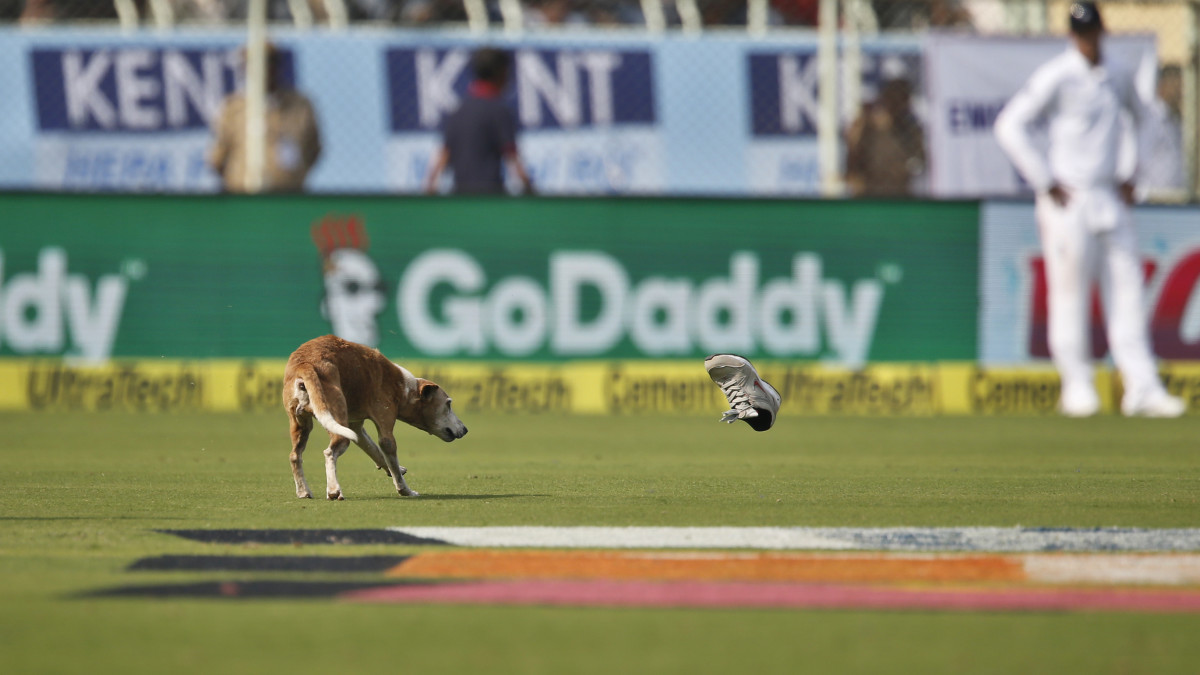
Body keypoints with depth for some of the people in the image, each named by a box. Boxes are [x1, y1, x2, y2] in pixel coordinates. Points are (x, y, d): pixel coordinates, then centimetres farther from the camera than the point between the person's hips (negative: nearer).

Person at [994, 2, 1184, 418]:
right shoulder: (1056, 78, -9)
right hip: (1069, 202, -6)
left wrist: (1128, 174, 18)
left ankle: (1142, 388, 2)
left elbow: (1137, 119, 30)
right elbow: (1010, 126, -15)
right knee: (1069, 294, -2)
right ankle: (1077, 389, 5)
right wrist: (1046, 183, -14)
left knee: (1127, 292, 2)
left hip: (1111, 199, 6)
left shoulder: (1119, 77, 11)